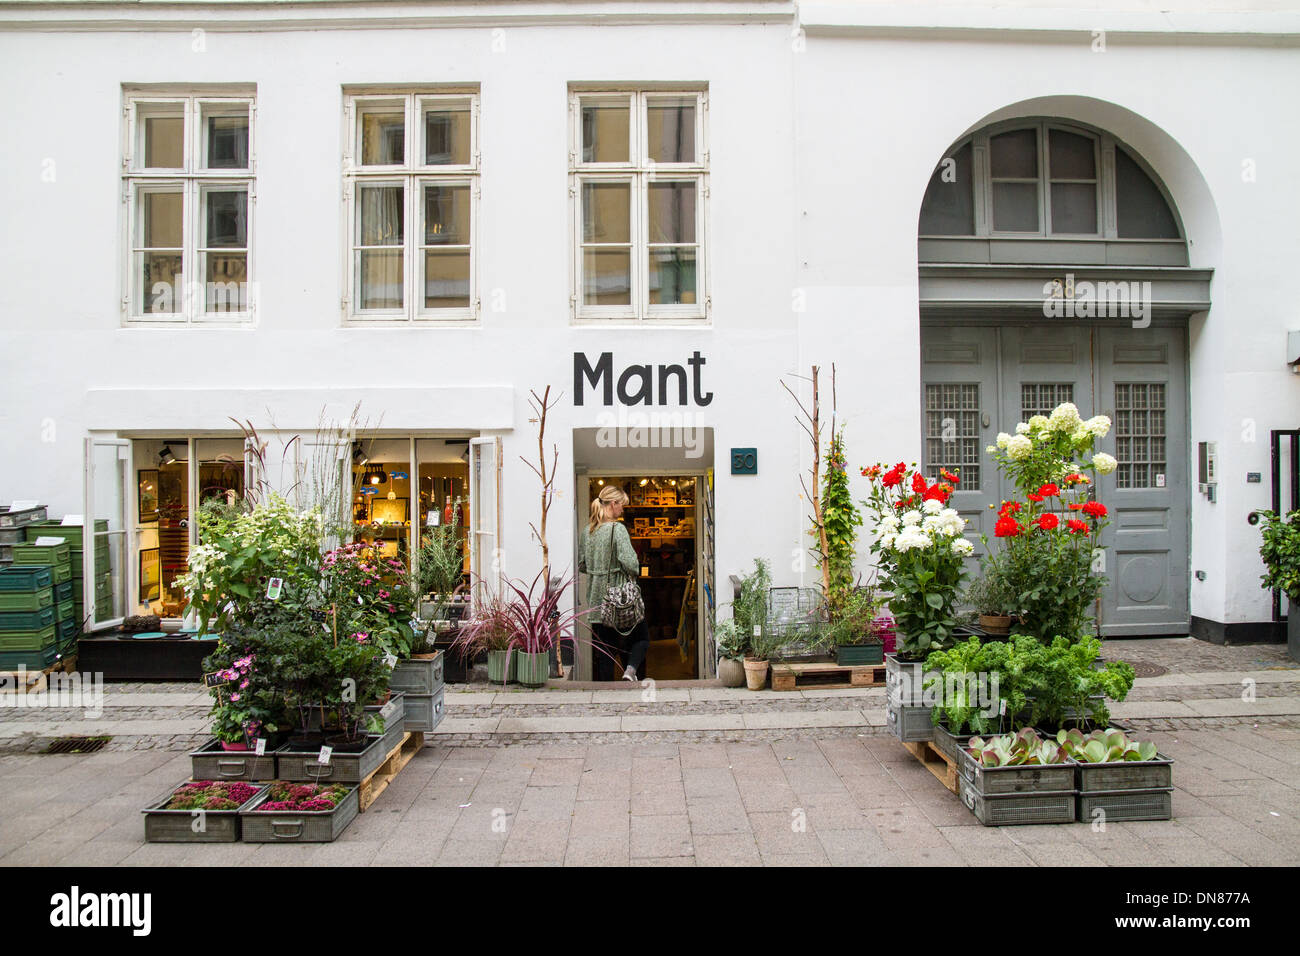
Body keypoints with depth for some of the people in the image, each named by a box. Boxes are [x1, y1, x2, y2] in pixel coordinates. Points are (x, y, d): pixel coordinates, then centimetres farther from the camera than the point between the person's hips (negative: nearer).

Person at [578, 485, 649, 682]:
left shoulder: (587, 530, 7)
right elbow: (629, 562, -21)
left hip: (596, 599, 6)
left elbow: (581, 564, 11)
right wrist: (633, 576, -2)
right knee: (642, 637, 9)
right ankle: (631, 669, -13)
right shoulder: (617, 529, -13)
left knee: (604, 647, 12)